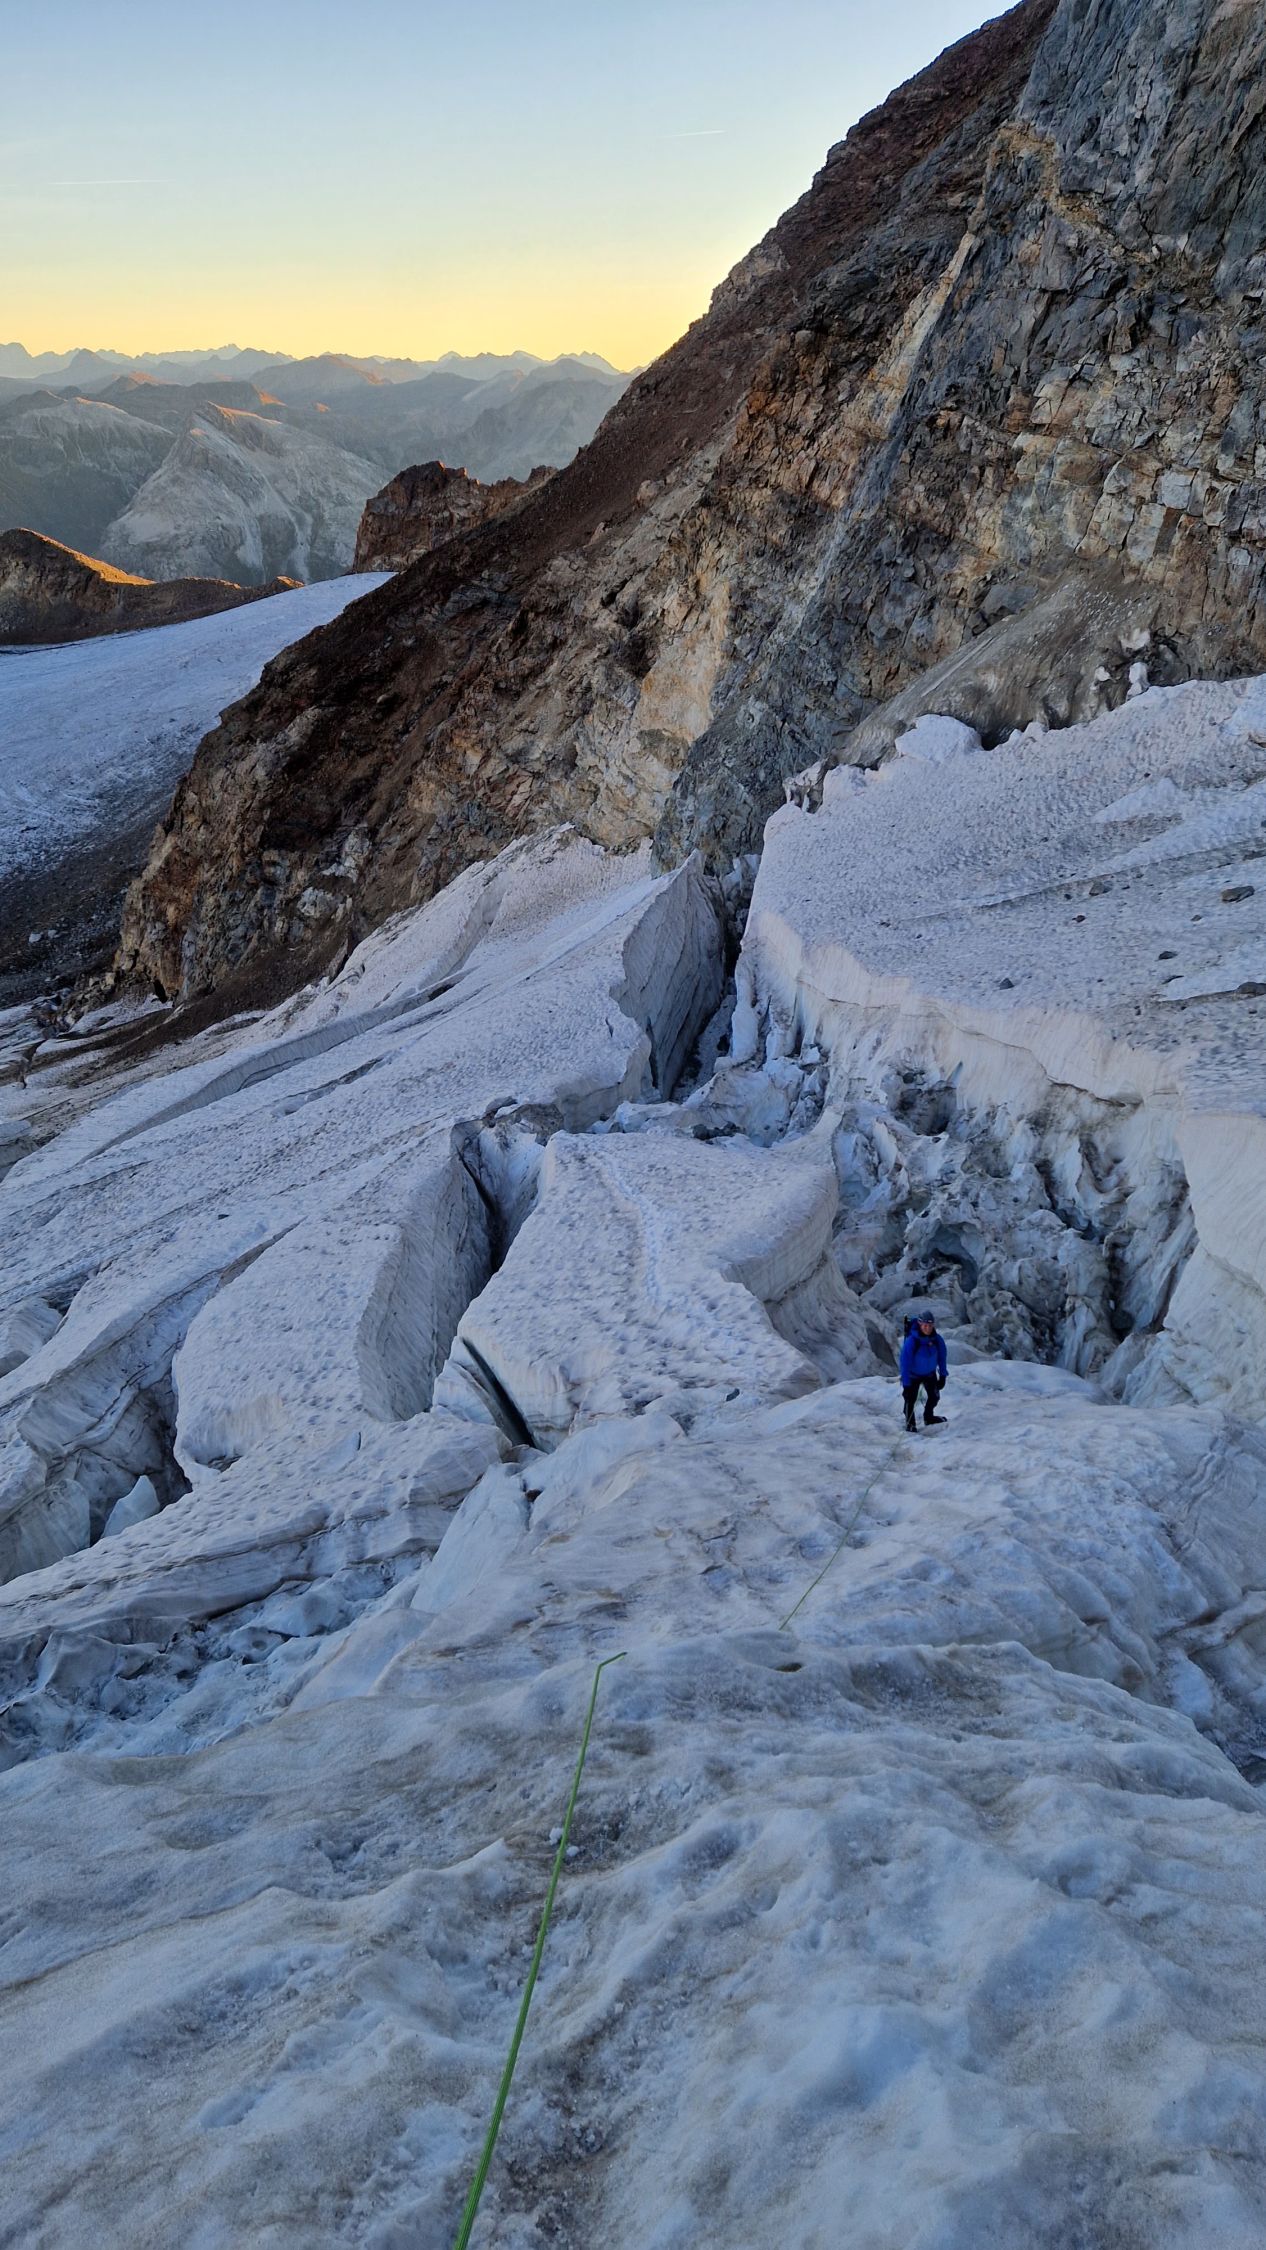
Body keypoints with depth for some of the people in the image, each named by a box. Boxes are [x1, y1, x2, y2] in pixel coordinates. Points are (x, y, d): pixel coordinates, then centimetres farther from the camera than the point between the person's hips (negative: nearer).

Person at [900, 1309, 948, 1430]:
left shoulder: (938, 1340, -20)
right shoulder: (911, 1341, -34)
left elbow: (941, 1358, -4)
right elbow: (905, 1363, -29)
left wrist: (942, 1376, -1)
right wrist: (906, 1384, -28)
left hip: (930, 1374, 5)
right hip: (913, 1374, -5)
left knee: (934, 1396, 18)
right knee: (910, 1399, -4)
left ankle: (929, 1417, 45)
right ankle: (909, 1423, 19)